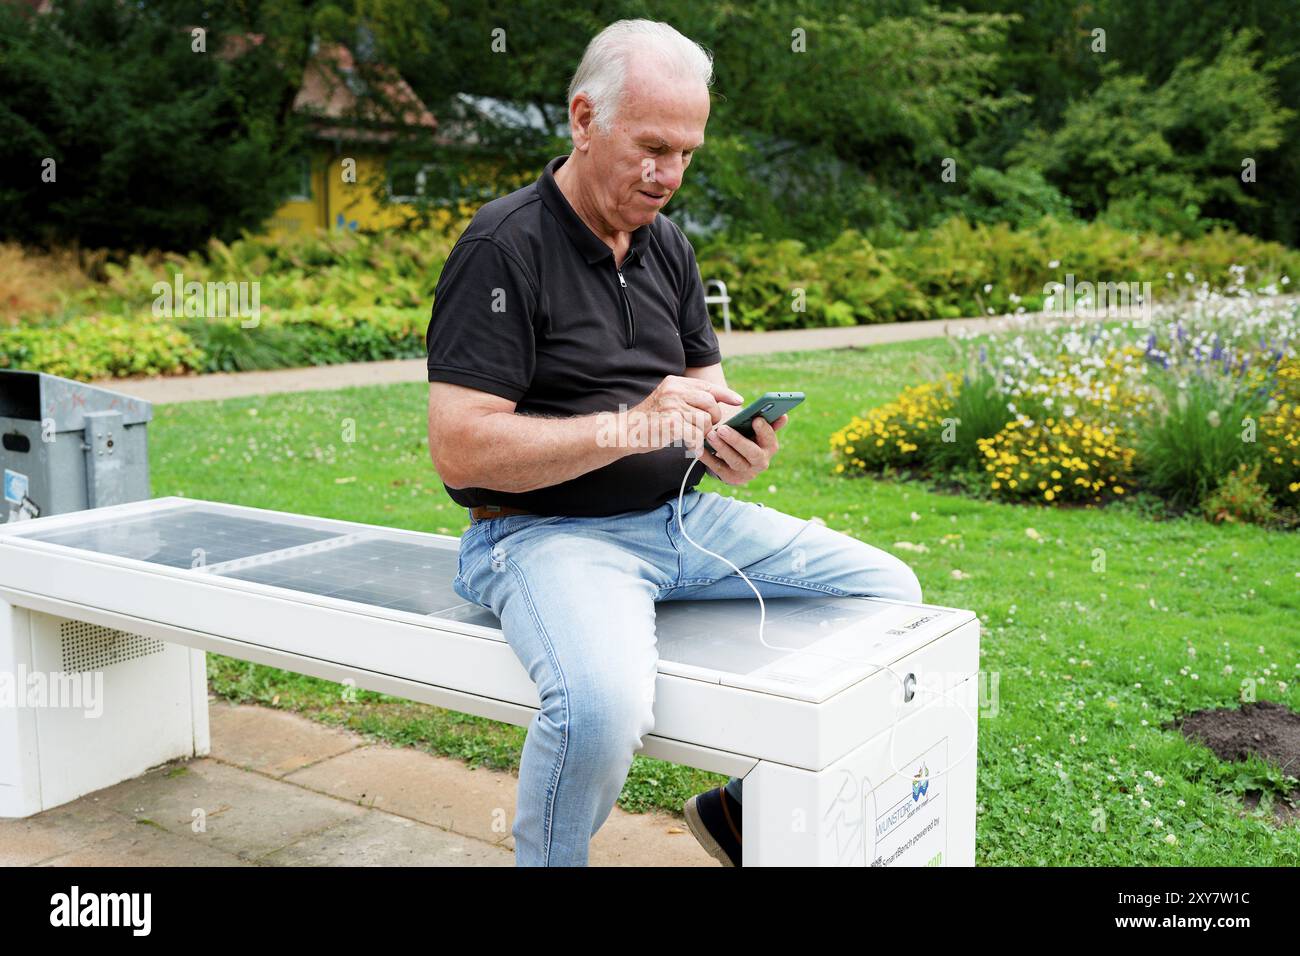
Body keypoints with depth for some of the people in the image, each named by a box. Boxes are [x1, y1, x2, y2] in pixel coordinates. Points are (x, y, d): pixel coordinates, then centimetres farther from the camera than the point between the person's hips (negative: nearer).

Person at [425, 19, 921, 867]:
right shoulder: (504, 247, -11)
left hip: (682, 514, 8)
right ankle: (546, 858, -4)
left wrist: (737, 443, -9)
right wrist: (629, 428, -24)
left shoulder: (668, 245, 12)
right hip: (548, 532, -7)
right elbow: (459, 449, -17)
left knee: (889, 591, 0)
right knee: (604, 701, -37)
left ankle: (750, 811, 14)